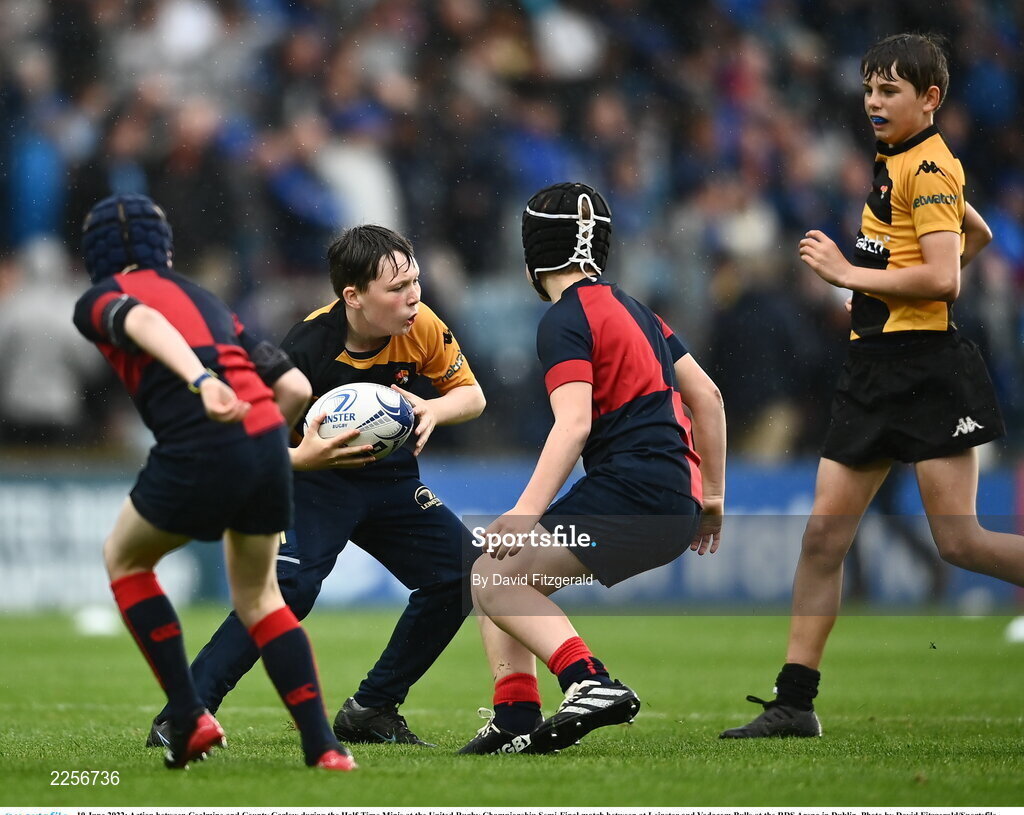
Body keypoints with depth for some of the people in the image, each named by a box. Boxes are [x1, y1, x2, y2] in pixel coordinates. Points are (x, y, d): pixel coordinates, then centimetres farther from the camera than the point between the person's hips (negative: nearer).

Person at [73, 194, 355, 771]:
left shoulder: (98, 301, 13)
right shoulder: (206, 299, 29)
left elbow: (145, 322, -14)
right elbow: (297, 388, 20)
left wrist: (199, 379, -29)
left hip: (199, 451, -5)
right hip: (268, 444, 5)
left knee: (124, 557, 24)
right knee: (258, 594, 25)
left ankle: (189, 717, 16)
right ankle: (324, 747, 12)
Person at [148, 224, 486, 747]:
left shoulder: (422, 327, -14)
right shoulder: (307, 350, -28)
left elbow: (471, 394, 0)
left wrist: (434, 409, -22)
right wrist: (299, 457, -44)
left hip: (391, 479, 6)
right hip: (315, 479, -6)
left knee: (463, 573, -8)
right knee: (289, 586, -29)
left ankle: (371, 711, 6)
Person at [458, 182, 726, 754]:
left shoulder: (565, 320, -6)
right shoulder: (631, 308, 21)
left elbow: (574, 425, -19)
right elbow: (707, 397, 23)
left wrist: (528, 510, -25)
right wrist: (712, 497, 28)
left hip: (632, 492, -9)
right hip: (675, 505, 9)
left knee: (495, 579, -10)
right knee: (500, 576, 14)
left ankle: (592, 683, -24)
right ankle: (518, 721, 4)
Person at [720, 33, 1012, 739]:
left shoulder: (929, 169, -11)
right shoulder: (898, 163, 17)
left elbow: (943, 279, -21)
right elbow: (979, 234, 33)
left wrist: (850, 274, -14)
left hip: (926, 367, -9)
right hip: (875, 368, 9)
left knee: (960, 540, -12)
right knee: (824, 530, 4)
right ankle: (794, 703, 6)